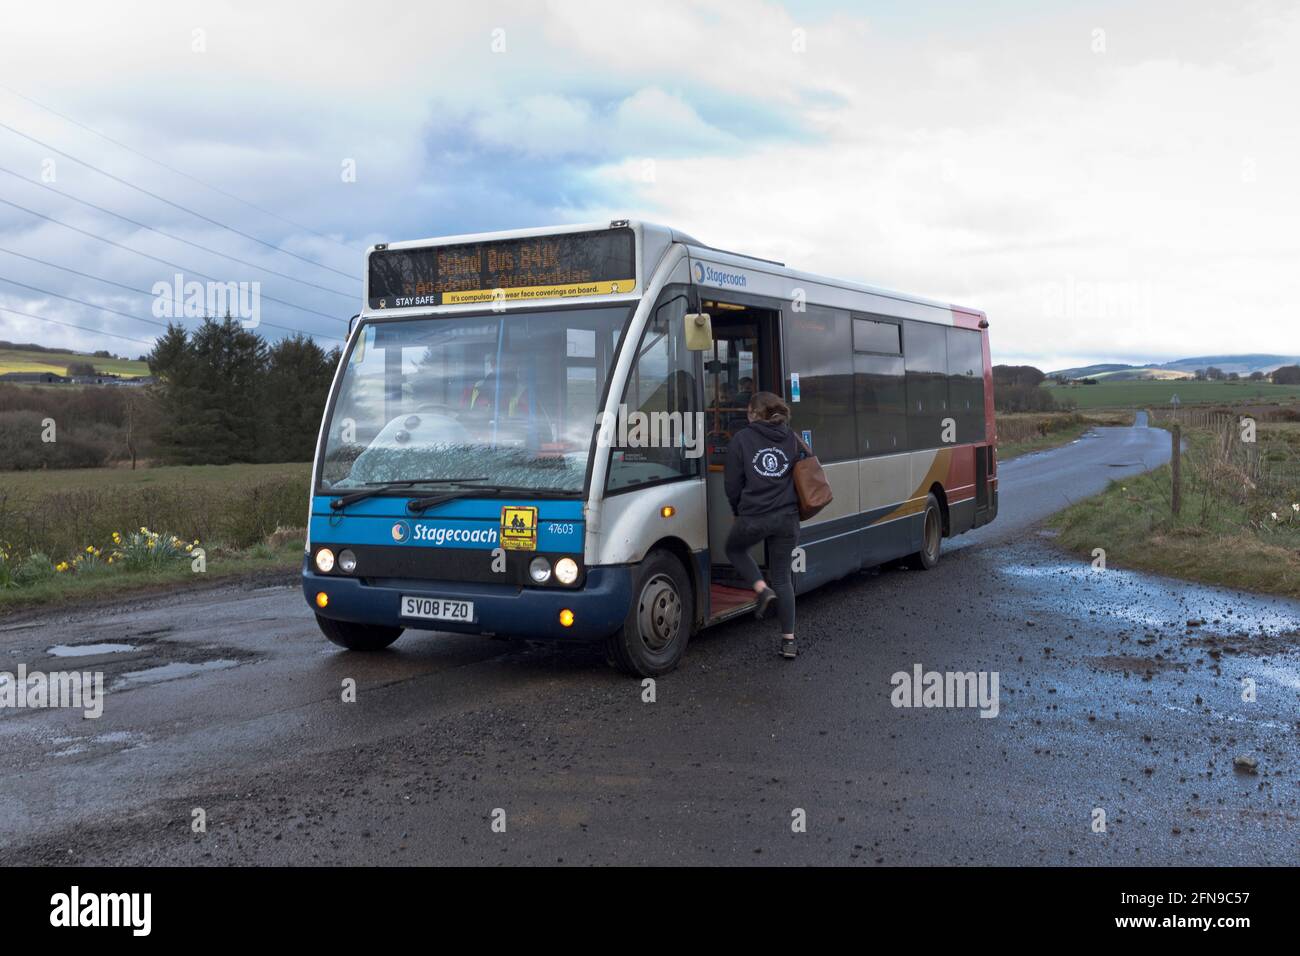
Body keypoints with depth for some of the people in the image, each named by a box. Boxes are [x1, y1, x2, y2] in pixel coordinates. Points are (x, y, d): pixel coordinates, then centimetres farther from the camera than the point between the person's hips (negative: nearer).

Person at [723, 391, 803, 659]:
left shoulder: (742, 439, -2)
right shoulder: (792, 439, 9)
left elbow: (732, 483, 0)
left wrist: (738, 509, 17)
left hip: (753, 516, -4)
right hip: (787, 516, 4)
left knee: (734, 549, 27)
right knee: (782, 576, 13)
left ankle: (763, 590, 5)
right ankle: (788, 641, 8)